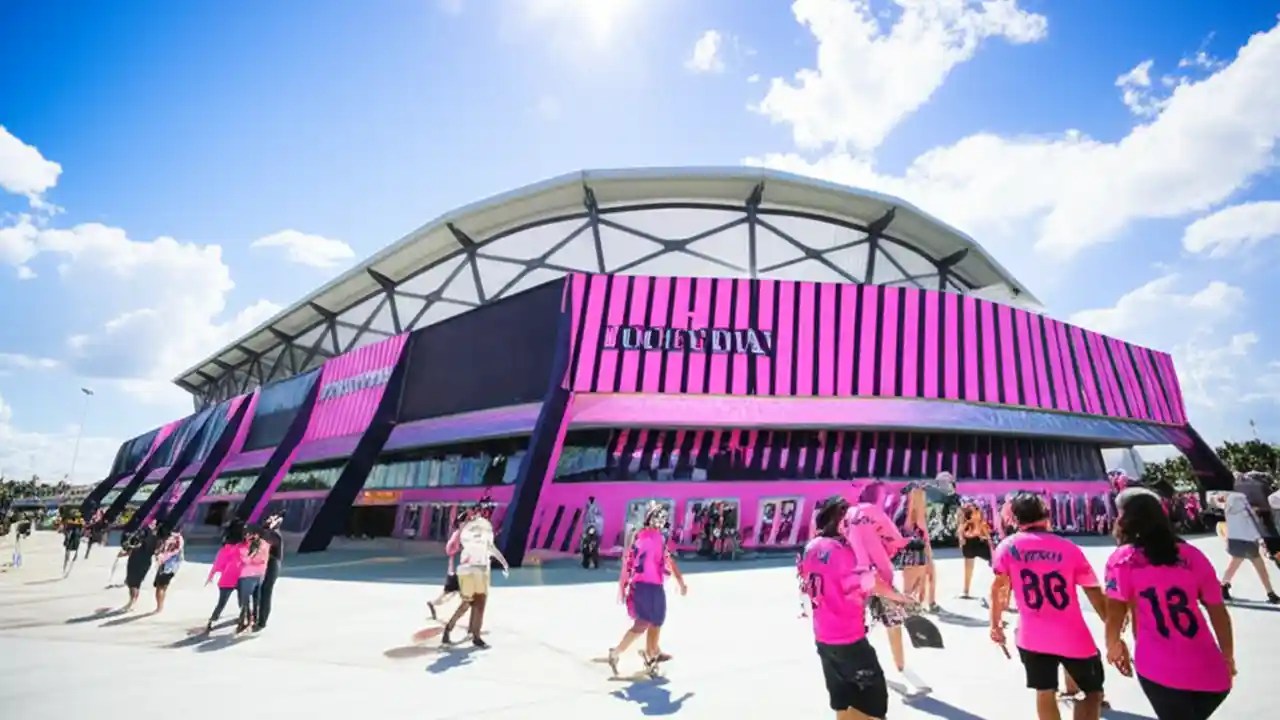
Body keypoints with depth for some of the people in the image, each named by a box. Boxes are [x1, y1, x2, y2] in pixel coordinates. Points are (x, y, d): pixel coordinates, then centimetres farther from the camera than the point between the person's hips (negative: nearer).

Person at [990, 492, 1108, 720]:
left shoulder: (1008, 546, -4)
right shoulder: (1069, 548, -3)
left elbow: (998, 588, -1)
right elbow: (1095, 595, 0)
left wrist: (996, 625, 11)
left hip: (1033, 638, 0)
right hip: (1074, 638, 0)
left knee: (1045, 693, 18)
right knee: (1093, 692, 20)